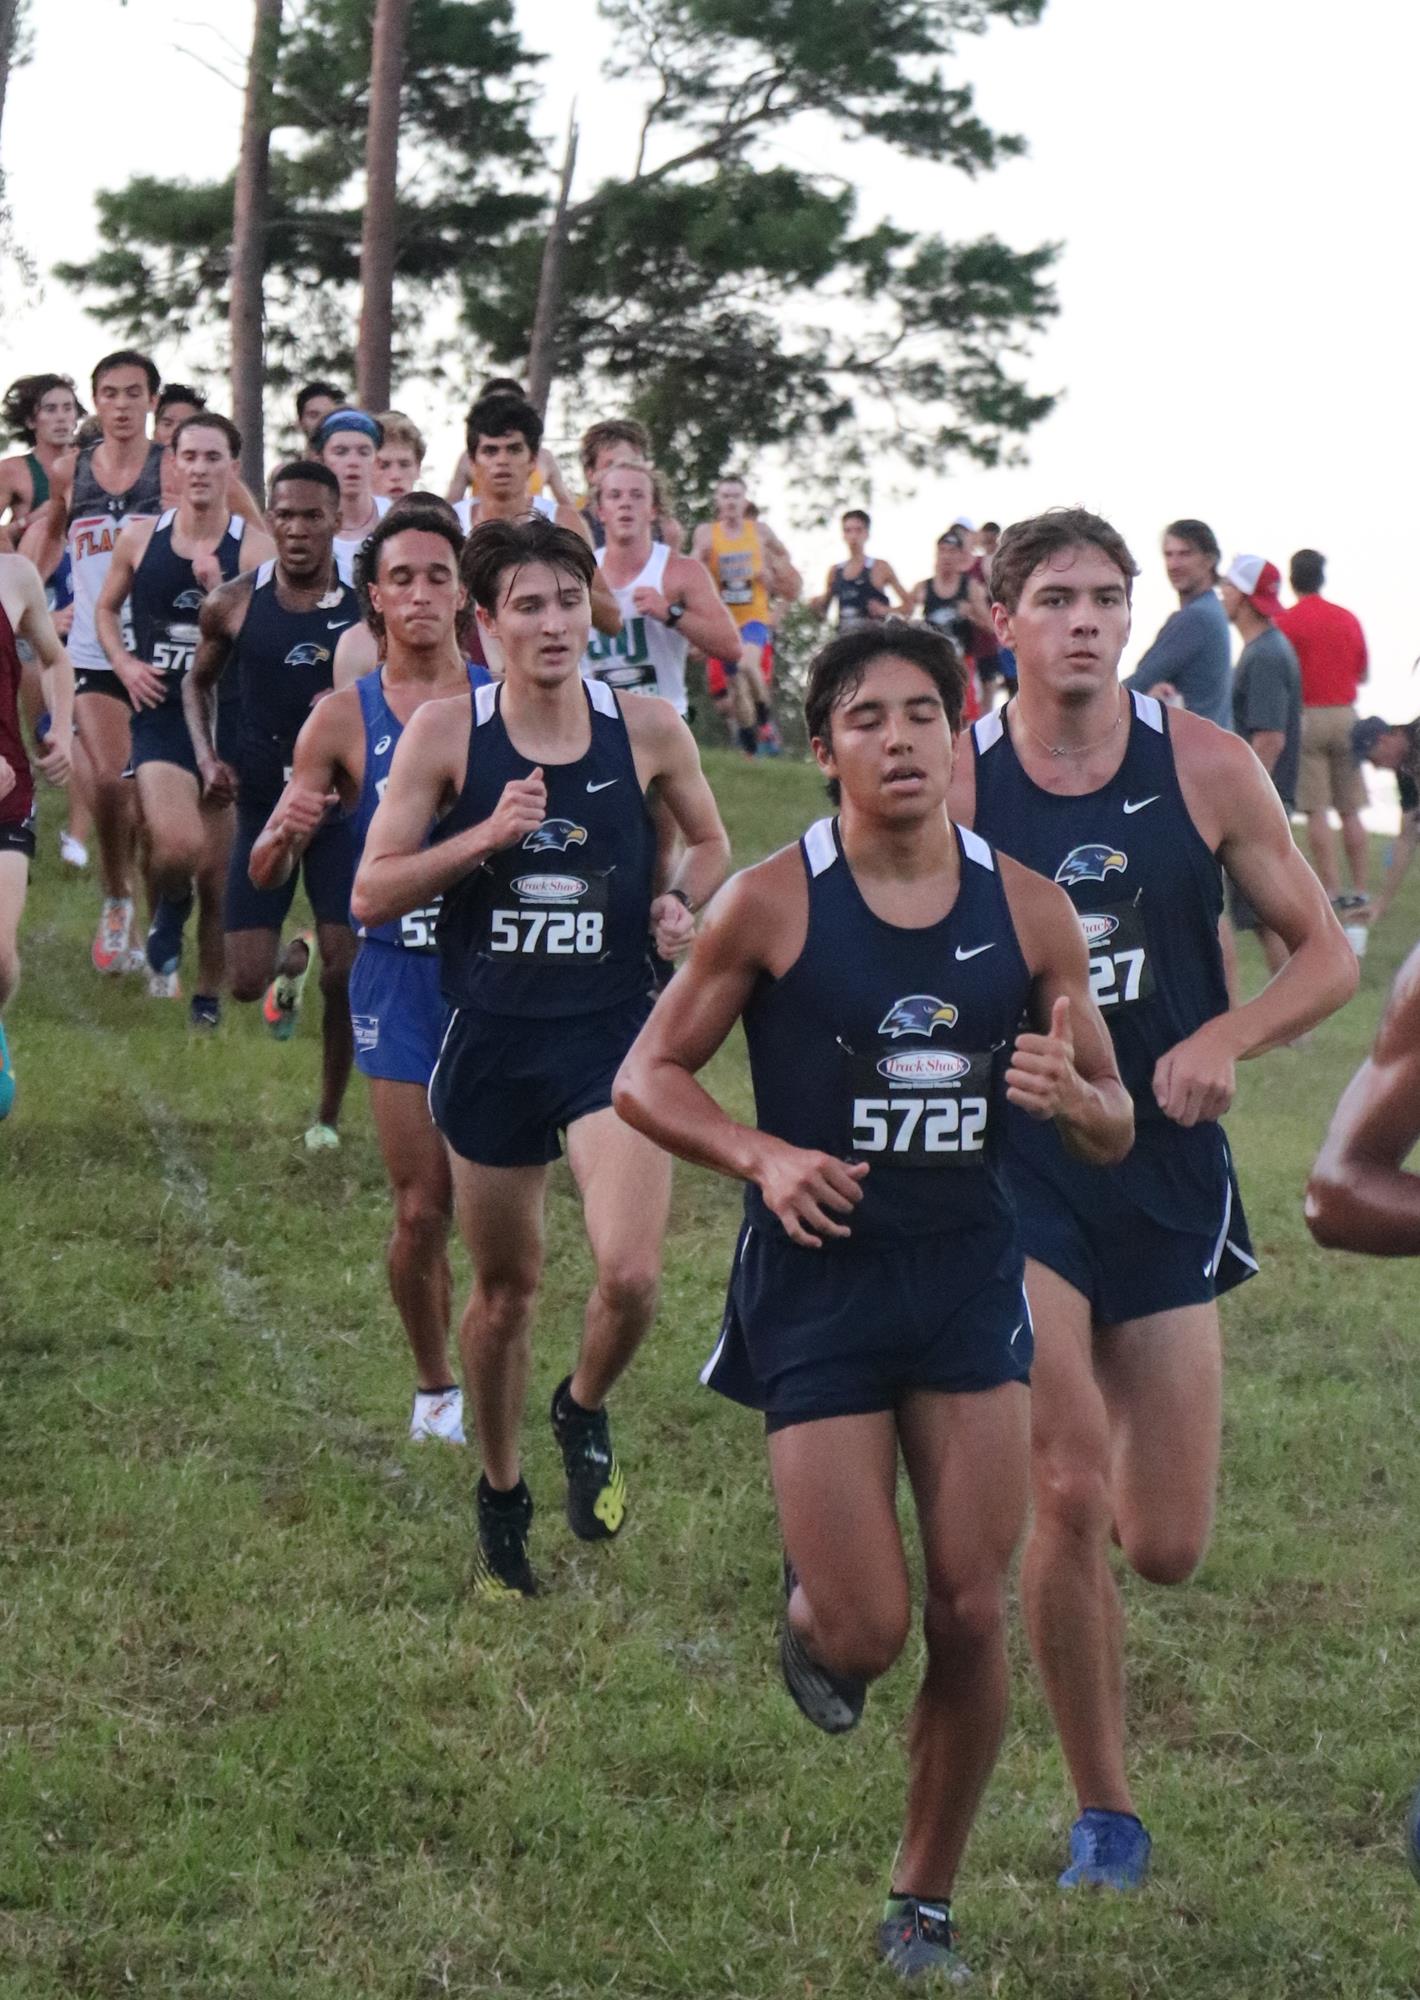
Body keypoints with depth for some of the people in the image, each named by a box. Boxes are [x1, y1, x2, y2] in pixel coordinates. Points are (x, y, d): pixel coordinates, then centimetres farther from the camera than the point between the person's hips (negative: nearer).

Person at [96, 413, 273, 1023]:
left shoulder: (255, 549, -4)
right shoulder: (140, 538, 4)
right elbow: (107, 609, 20)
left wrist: (216, 589, -22)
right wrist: (123, 663, 2)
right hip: (161, 716, 0)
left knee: (218, 876, 7)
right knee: (178, 846, -24)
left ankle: (209, 994, 26)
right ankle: (167, 916, 11)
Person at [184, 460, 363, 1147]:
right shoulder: (233, 605, -2)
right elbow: (198, 682, 14)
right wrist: (207, 756, -2)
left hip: (343, 806, -1)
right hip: (262, 804, 2)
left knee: (346, 975, -5)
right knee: (245, 982, 0)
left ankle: (329, 1115, 15)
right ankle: (293, 961, 38)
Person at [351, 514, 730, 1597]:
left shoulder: (647, 728, -3)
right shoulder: (445, 733, -5)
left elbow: (710, 841, 16)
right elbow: (371, 894, -5)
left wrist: (682, 905, -5)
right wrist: (485, 835, -17)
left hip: (614, 1033, 0)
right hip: (493, 1043, 1)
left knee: (632, 1275, -18)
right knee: (506, 1285, 13)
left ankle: (585, 1414, 16)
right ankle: (501, 1494, 36)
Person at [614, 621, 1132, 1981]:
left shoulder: (1028, 911, 1)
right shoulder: (772, 903, -7)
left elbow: (1115, 1131, 8)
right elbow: (646, 1078, -1)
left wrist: (1069, 1096, -15)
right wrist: (762, 1156, -18)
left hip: (969, 1278, 3)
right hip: (818, 1282, -3)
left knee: (970, 1616, 1)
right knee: (865, 1636, -6)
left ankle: (925, 1906, 20)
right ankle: (811, 1609, 33)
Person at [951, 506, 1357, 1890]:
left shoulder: (1206, 766, -3)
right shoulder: (955, 784, -6)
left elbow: (1327, 955, 2)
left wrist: (1229, 1037, -16)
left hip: (1167, 1168, 2)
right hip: (1016, 1166, -2)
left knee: (1168, 1549, 4)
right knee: (1068, 1496, -16)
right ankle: (1103, 1814, 2)